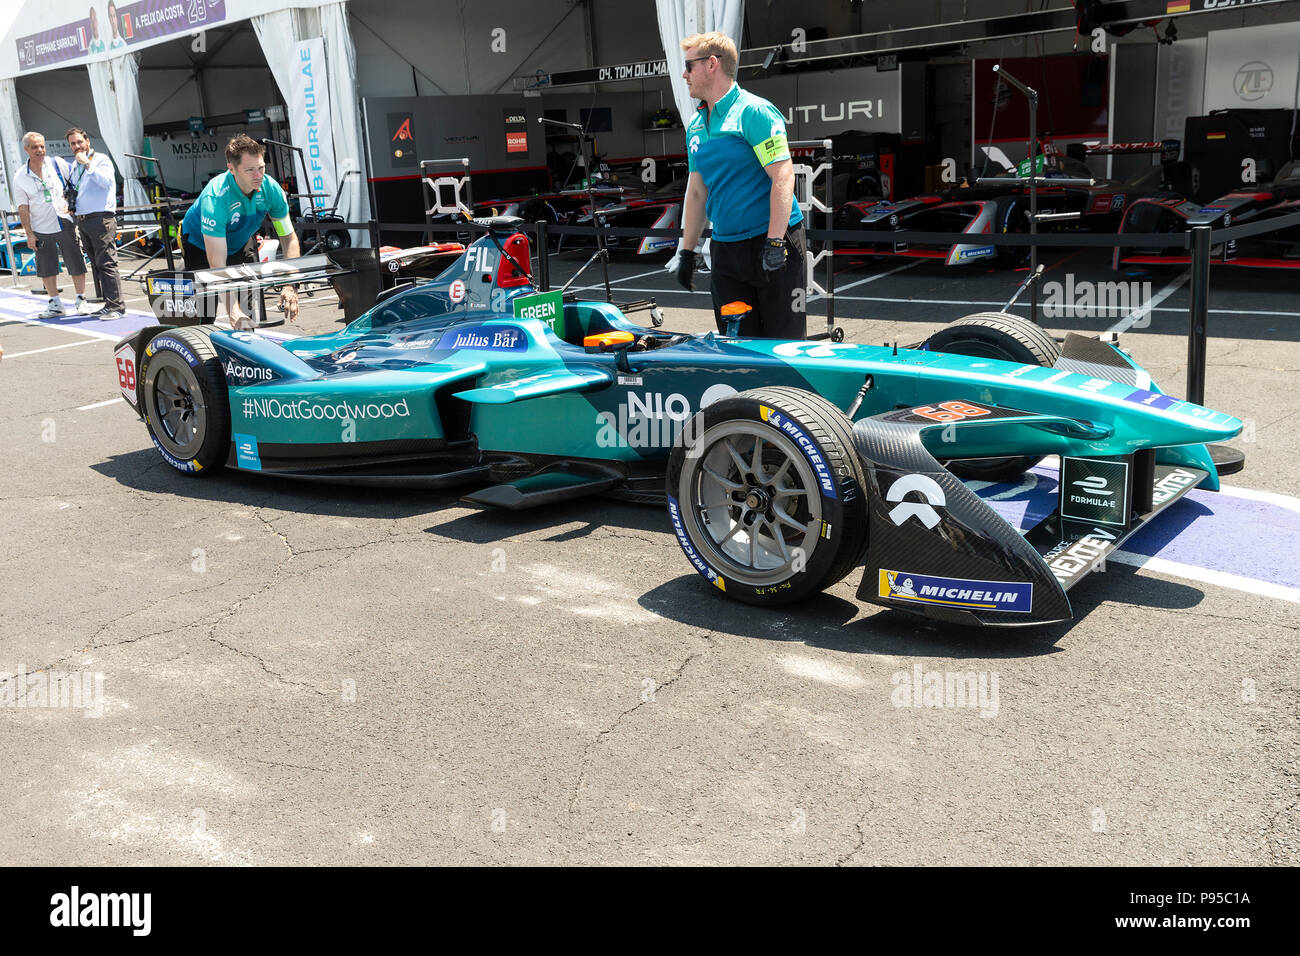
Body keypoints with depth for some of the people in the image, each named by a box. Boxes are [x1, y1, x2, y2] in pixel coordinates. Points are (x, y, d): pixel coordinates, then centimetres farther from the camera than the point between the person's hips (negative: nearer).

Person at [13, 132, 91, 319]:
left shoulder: (58, 163, -1)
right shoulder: (20, 177, 0)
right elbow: (23, 208, 0)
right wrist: (29, 234, -4)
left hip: (65, 224, -1)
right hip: (41, 229, 1)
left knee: (76, 263, 0)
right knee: (46, 268, 5)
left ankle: (81, 300, 10)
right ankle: (55, 304, 14)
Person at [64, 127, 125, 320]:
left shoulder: (101, 159, -1)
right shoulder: (75, 166, 20)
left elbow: (106, 181, -18)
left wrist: (87, 164, -19)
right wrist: (70, 205, 12)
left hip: (101, 219, -8)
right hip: (82, 221, 8)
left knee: (106, 264, -14)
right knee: (96, 265, 8)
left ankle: (117, 306, -15)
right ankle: (108, 304, 13)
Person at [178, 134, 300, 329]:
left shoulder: (270, 188, -25)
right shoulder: (215, 198, -39)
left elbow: (289, 238, -16)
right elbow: (217, 264, -42)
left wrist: (290, 285, -30)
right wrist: (233, 311, -52)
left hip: (239, 246, 5)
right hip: (201, 246, -4)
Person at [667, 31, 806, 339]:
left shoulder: (754, 111, -9)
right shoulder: (695, 126, 14)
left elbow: (783, 176, -16)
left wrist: (774, 242, -22)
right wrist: (686, 250, 18)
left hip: (771, 242, -7)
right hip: (725, 249, 7)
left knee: (784, 342, -3)